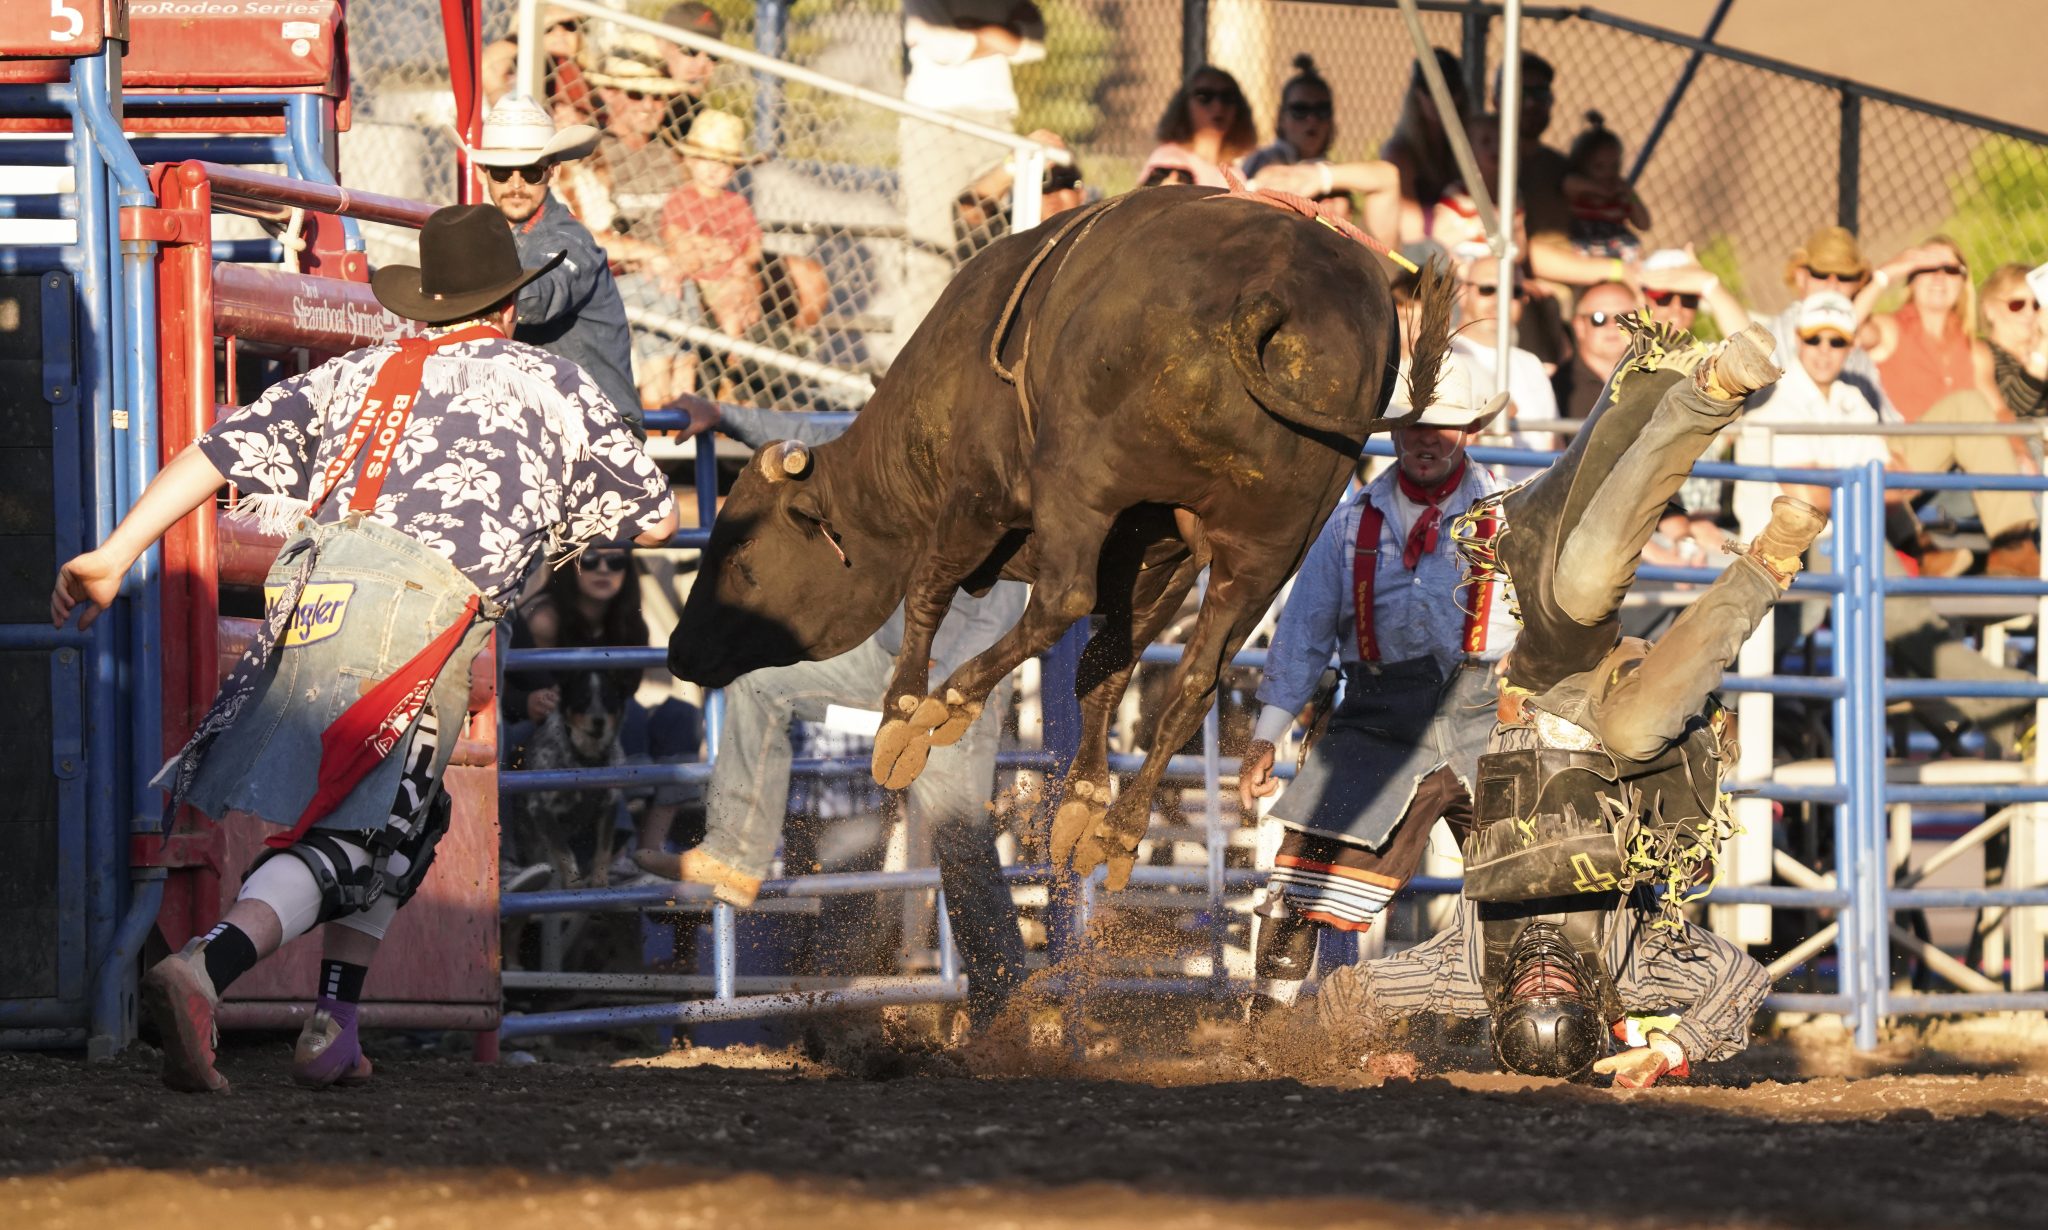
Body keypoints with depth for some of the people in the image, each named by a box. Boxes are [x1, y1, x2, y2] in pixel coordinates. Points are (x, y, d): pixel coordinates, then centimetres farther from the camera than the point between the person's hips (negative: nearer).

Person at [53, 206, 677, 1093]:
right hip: (425, 596, -5)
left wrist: (112, 557, 11)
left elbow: (218, 452, 16)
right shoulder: (551, 385, 22)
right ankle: (204, 969, -37)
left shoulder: (360, 374, 28)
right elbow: (655, 521, 30)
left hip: (315, 578, 5)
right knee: (352, 836, -12)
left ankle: (333, 1029, 11)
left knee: (399, 822, 23)